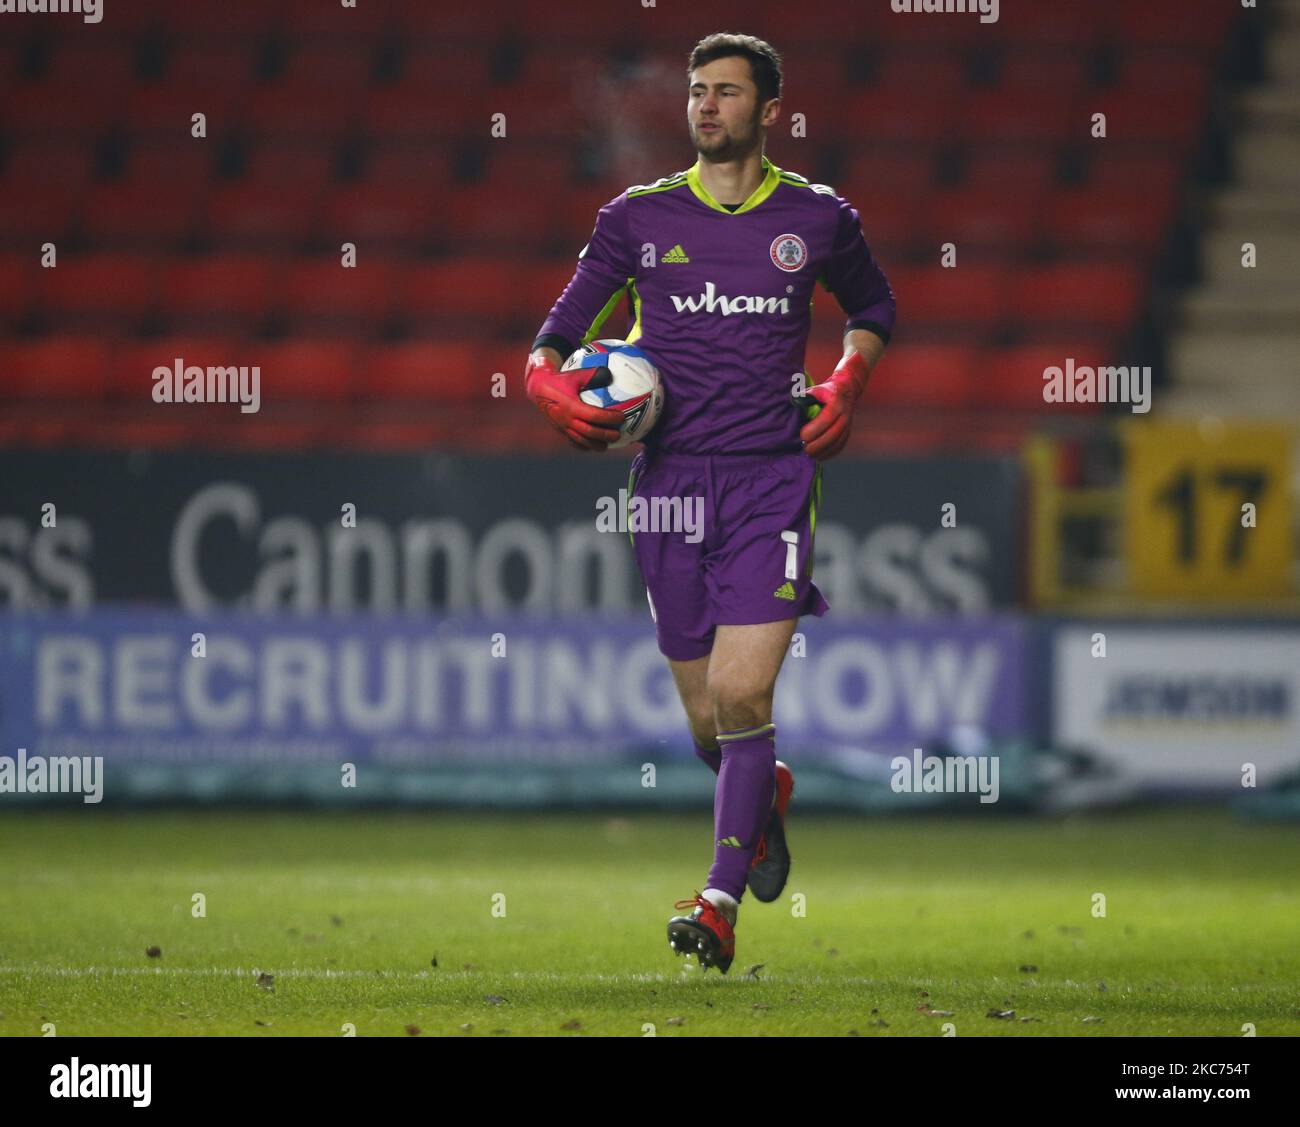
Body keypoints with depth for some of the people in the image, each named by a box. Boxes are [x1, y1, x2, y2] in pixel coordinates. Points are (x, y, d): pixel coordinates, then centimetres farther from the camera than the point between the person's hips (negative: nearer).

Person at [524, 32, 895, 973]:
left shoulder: (818, 217, 5)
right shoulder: (639, 217, 5)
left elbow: (875, 309, 23)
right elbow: (560, 334, 11)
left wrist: (847, 382, 6)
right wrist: (553, 382, -10)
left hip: (772, 479, -2)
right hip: (670, 481, 2)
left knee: (741, 693, -17)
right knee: (706, 719, 6)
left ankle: (721, 905, -13)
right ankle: (766, 797, 40)